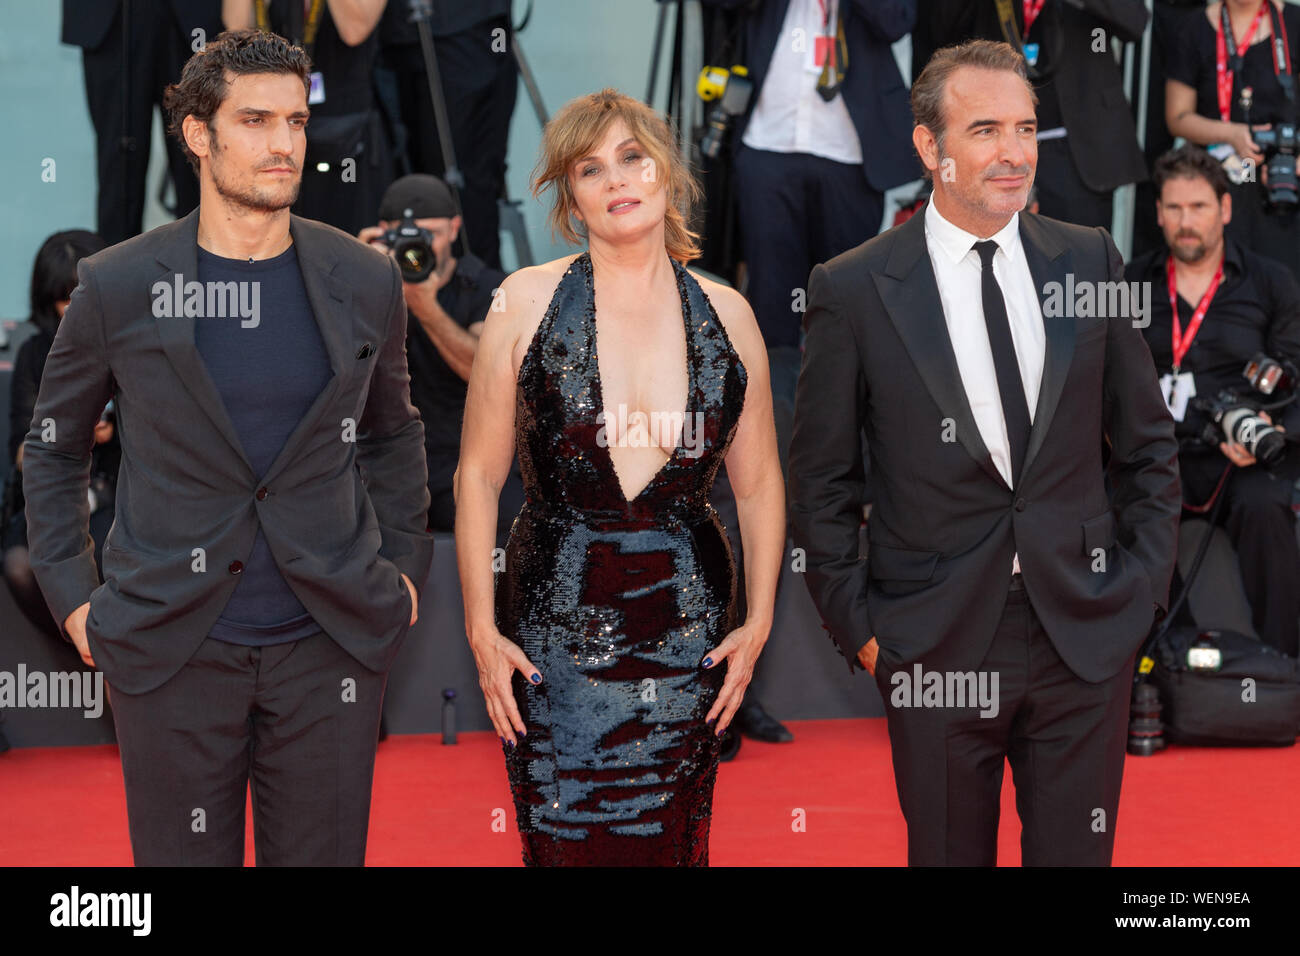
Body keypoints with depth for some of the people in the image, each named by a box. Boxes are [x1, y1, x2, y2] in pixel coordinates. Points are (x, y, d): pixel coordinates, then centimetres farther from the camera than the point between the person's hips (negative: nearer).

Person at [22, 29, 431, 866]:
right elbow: (53, 448, 9)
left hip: (328, 643, 2)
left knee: (323, 854, 8)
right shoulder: (116, 288, -3)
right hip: (170, 650, -1)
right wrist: (71, 597, 2)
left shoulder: (365, 283, 3)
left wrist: (405, 568, 9)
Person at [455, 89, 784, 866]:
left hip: (688, 627, 2)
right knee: (561, 839, -1)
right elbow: (478, 475, 0)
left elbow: (759, 483, 11)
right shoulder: (530, 300, -2)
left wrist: (758, 621, 3)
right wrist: (481, 628, -4)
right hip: (556, 624, -2)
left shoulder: (725, 314, 4)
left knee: (675, 842, 6)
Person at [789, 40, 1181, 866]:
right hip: (935, 645, -2)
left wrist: (1144, 589, 4)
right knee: (949, 854, 9)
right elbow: (822, 484, 1)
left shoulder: (1090, 262, 3)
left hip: (1086, 640, 2)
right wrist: (860, 628, -2)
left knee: (1077, 855, 8)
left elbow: (1149, 446, 10)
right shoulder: (853, 290, -4)